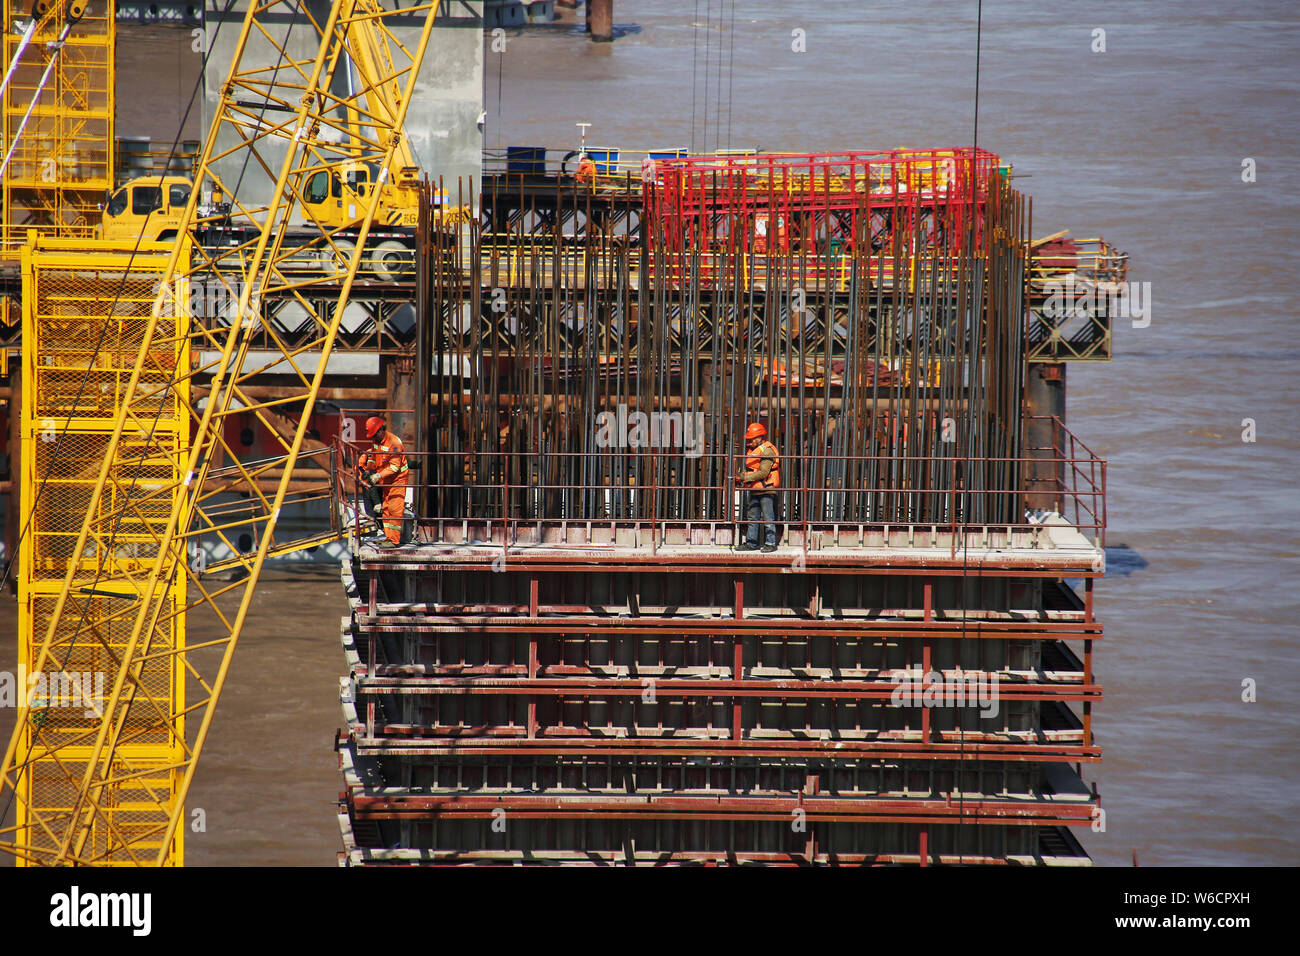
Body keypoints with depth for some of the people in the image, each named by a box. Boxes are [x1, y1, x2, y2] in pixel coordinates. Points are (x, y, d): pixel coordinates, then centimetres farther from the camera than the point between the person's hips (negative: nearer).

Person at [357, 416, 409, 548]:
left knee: (394, 509, -11)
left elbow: (395, 466, -23)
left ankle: (394, 540, -11)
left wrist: (379, 475, -27)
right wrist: (368, 470, 5)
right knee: (386, 509, 9)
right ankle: (389, 537, 15)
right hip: (385, 482, 9)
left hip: (397, 479, -9)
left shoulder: (394, 442, -21)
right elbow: (372, 456, 22)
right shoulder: (375, 441, 6)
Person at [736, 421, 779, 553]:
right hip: (754, 490, 9)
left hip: (766, 489, -9)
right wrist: (741, 475, 2)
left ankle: (770, 544, 0)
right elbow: (748, 468, 22)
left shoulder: (767, 451, -14)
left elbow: (763, 472, -20)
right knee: (752, 517, 11)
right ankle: (751, 543, 17)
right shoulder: (751, 450, 15)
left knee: (768, 518, -5)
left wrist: (746, 478, -19)